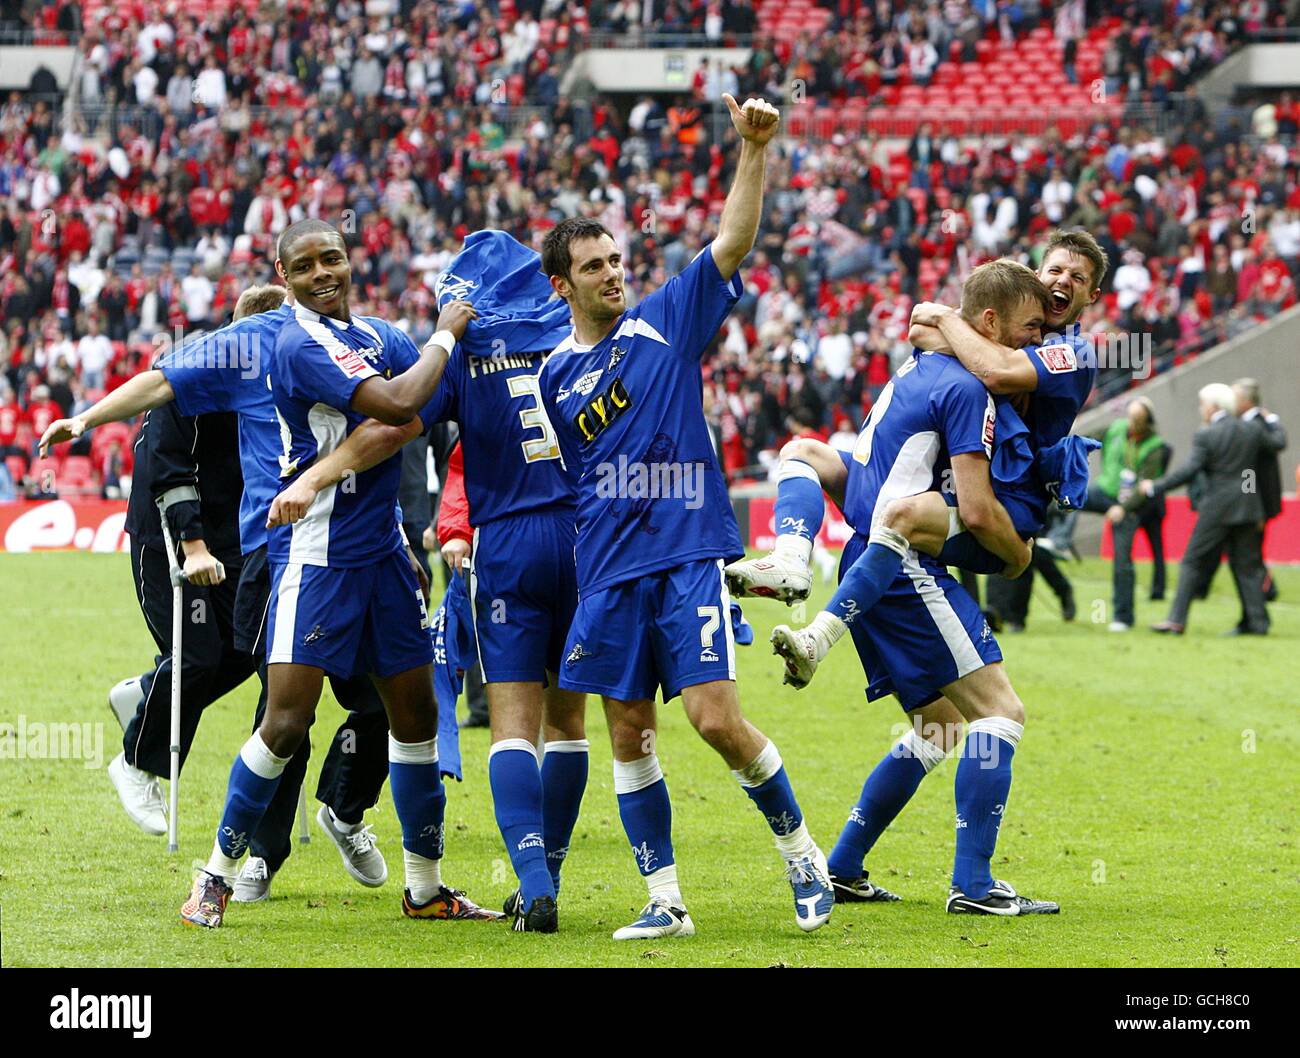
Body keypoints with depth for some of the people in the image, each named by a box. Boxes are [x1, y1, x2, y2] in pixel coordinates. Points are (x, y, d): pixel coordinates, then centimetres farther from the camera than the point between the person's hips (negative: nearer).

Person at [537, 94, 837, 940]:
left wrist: (755, 150, -18)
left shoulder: (669, 319, 3)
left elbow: (735, 241, -7)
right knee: (629, 737, 3)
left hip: (689, 555, -4)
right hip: (608, 571, 4)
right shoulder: (555, 375, 11)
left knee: (717, 718, -13)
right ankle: (665, 901, 10)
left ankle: (803, 853, 5)